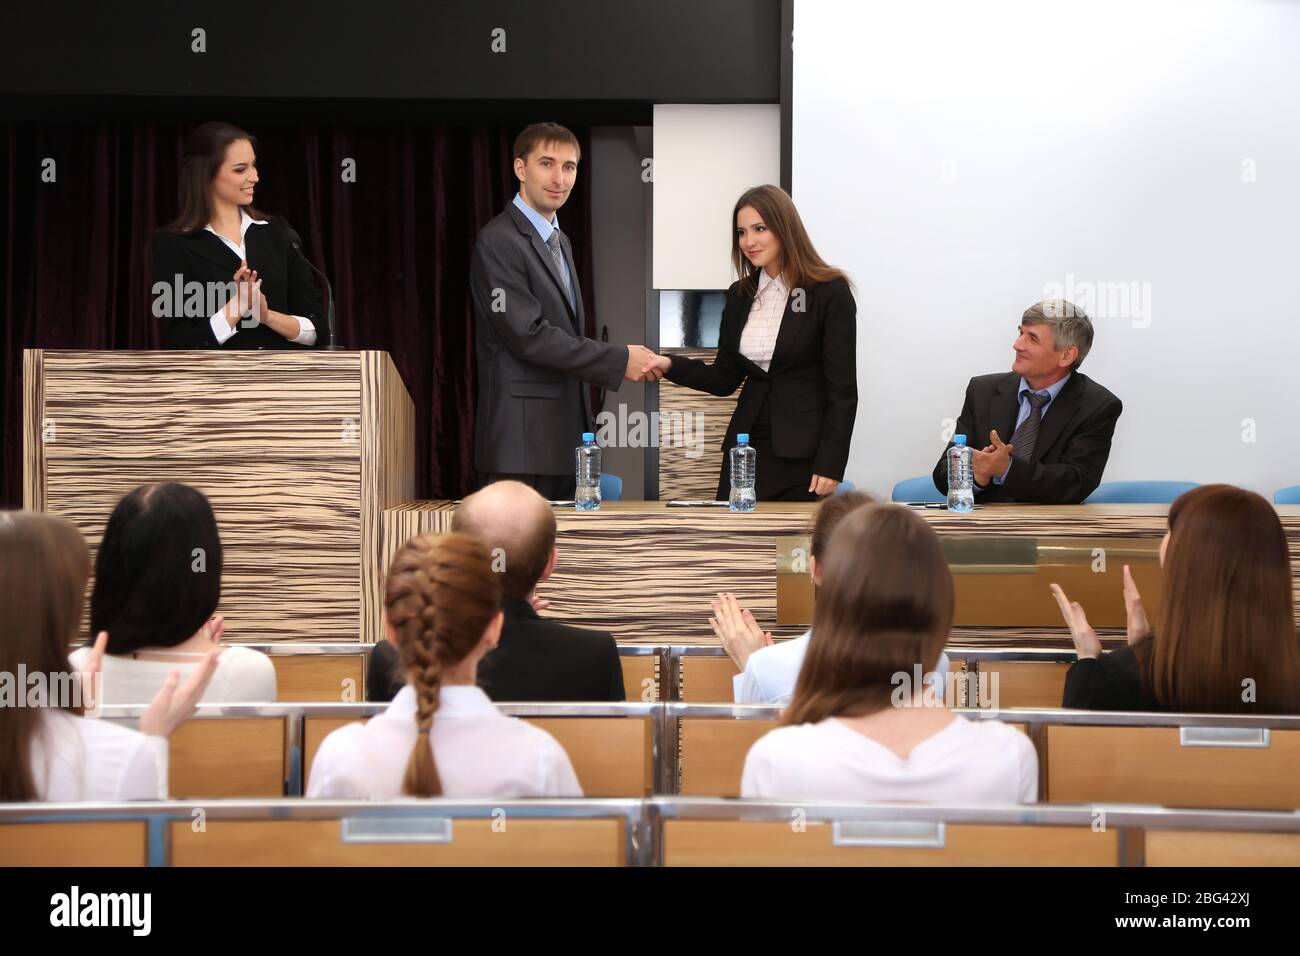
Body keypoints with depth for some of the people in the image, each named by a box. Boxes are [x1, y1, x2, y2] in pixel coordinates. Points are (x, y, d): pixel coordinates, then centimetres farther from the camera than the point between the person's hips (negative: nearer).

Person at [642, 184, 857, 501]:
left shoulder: (830, 292, -6)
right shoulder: (740, 295, 11)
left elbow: (842, 388, -8)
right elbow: (725, 378, 13)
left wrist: (831, 464, -13)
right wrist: (671, 366, -5)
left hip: (802, 453, -5)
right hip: (747, 448, 5)